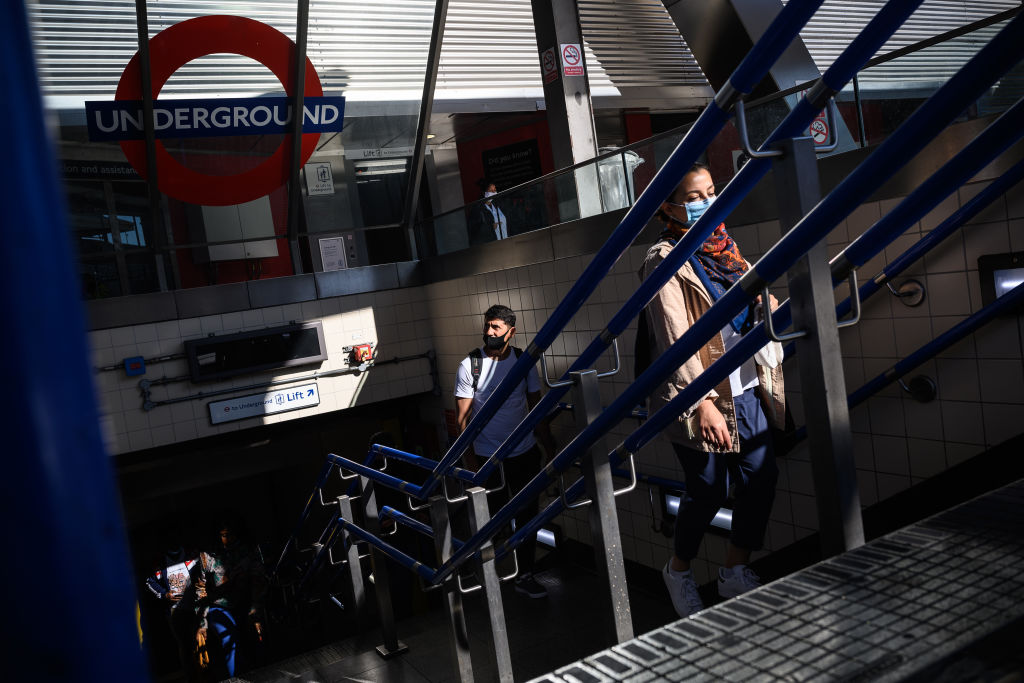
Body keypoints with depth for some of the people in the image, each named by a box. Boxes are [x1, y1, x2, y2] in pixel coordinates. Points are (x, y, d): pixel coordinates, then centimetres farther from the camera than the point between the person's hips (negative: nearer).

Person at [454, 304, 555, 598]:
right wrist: (470, 458, -9)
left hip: (525, 453, 3)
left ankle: (526, 576, 19)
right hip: (489, 457, -2)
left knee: (527, 515, 7)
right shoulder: (470, 365, -9)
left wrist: (550, 447, 6)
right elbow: (463, 416, -6)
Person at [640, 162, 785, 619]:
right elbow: (675, 338, -17)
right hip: (697, 396, -7)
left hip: (744, 388, 7)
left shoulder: (724, 250, 15)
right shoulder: (665, 261, -9)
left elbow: (755, 312, 25)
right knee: (710, 488, 0)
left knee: (762, 475, 4)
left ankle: (736, 573, 24)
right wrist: (702, 402, -22)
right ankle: (679, 572, 27)